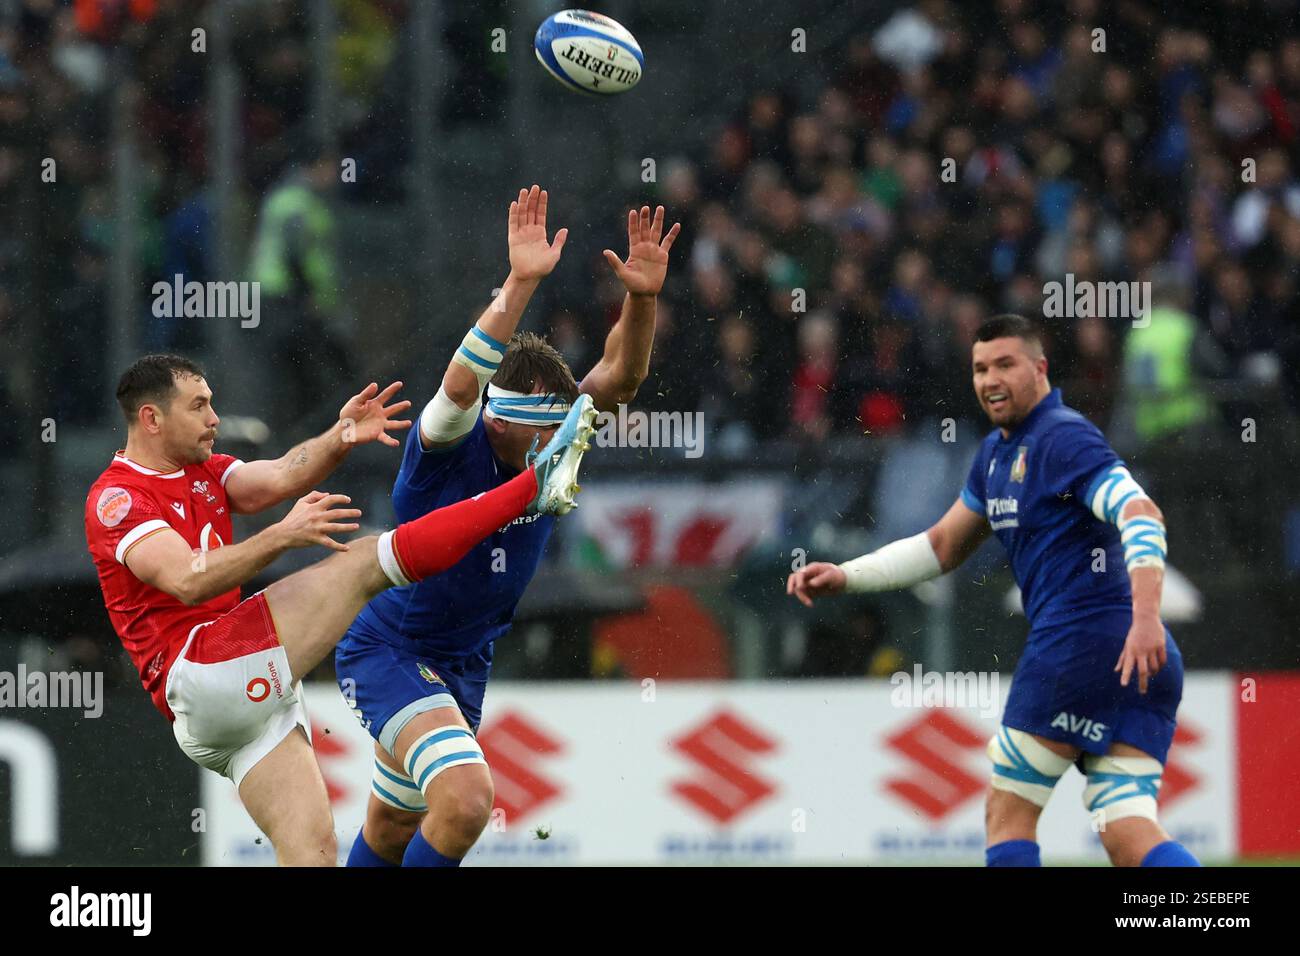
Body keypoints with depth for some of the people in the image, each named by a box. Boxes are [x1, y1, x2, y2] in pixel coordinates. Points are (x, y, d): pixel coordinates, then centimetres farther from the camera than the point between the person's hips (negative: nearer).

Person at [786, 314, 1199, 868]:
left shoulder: (1063, 439, -7)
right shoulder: (997, 453, 23)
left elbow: (1141, 514, -21)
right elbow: (942, 546, 34)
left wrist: (1145, 616, -34)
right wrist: (846, 577, 26)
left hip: (1081, 636, -9)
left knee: (1007, 815, 0)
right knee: (1128, 835, -3)